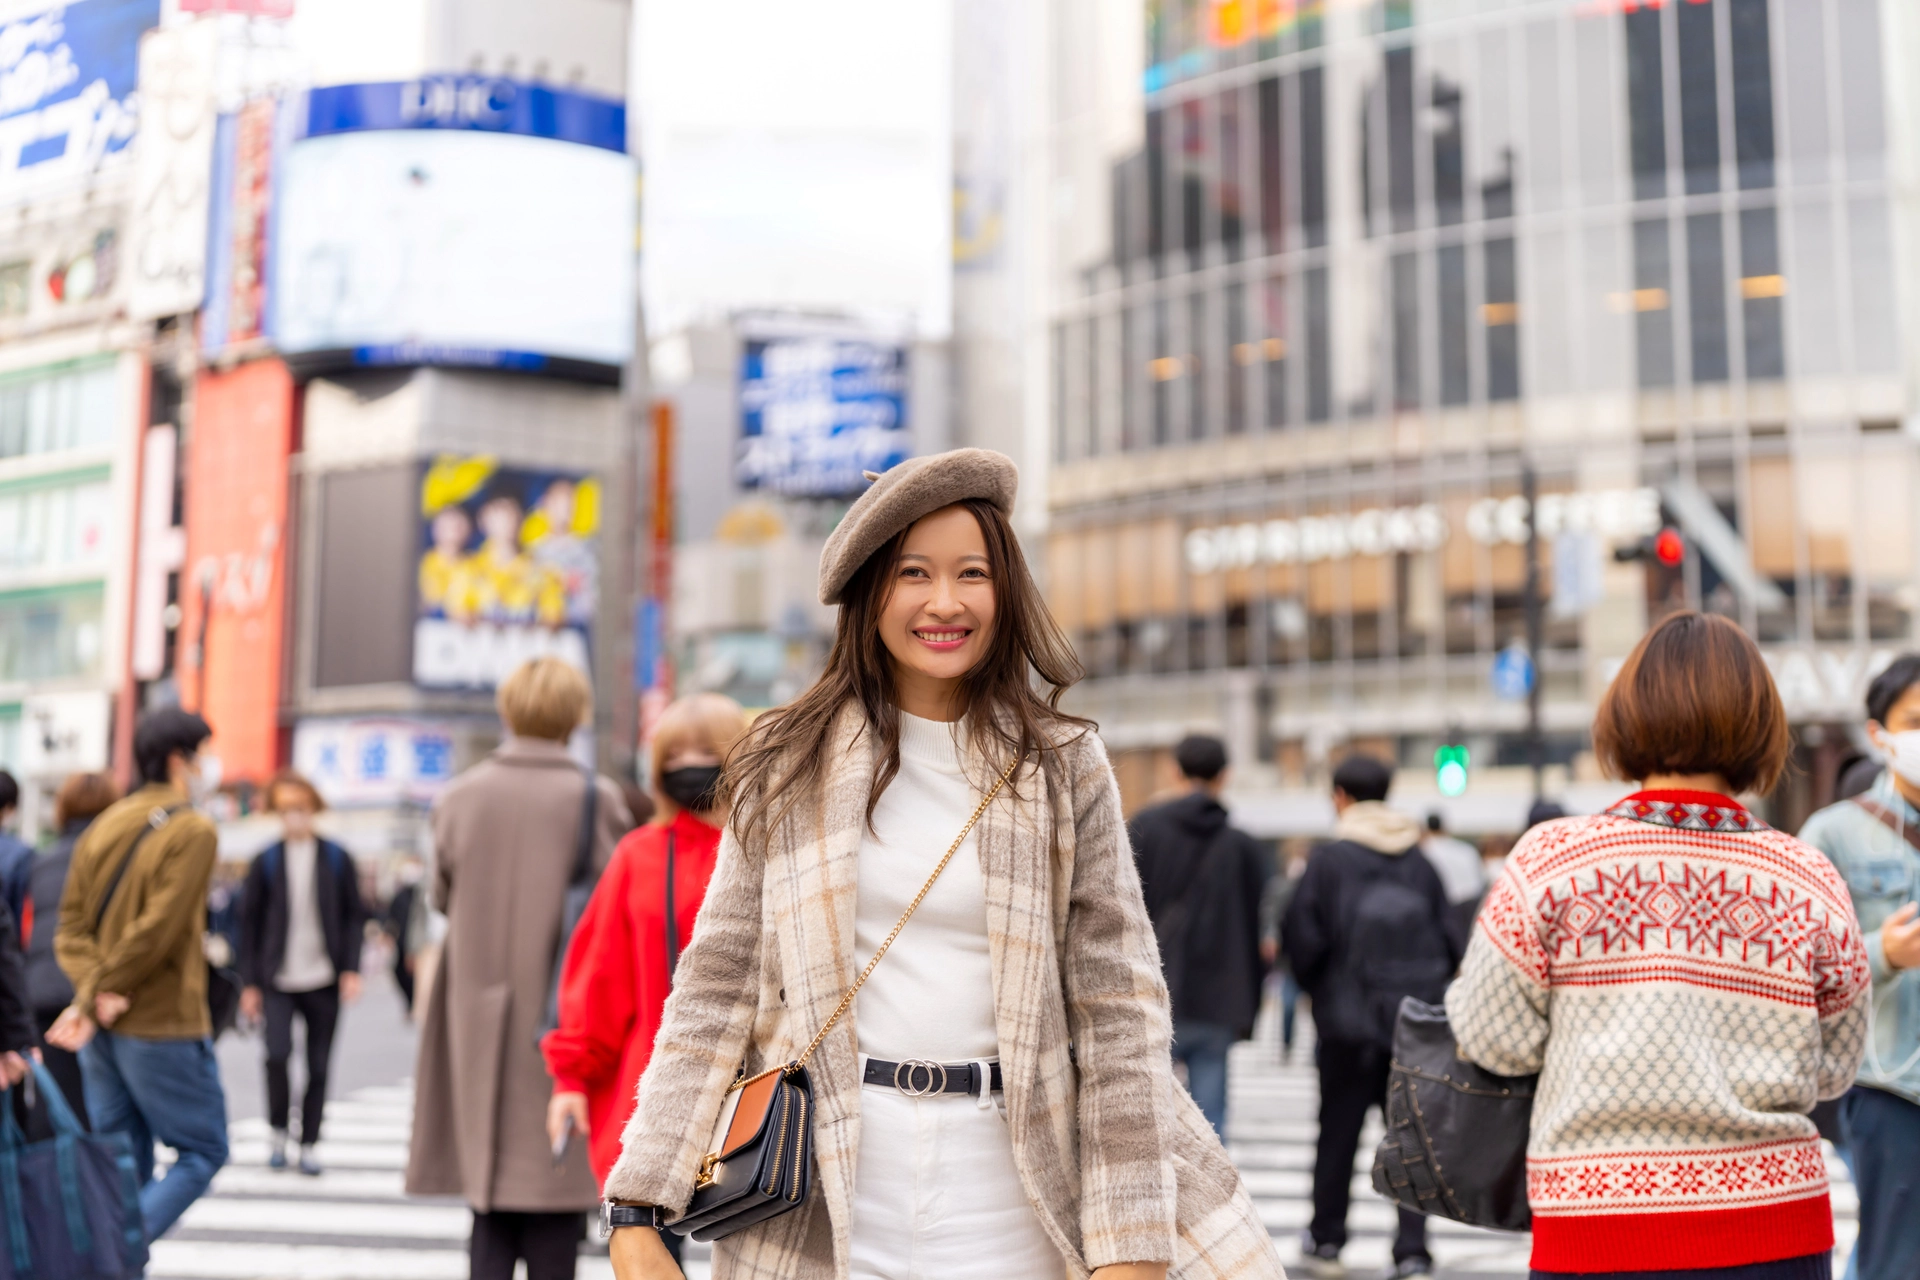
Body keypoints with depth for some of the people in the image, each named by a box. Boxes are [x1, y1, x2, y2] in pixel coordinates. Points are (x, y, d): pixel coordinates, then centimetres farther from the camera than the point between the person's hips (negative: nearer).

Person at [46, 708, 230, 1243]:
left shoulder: (102, 826, 11)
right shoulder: (193, 831, -12)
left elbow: (71, 925, 5)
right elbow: (157, 930, -18)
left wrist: (93, 990, -8)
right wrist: (94, 998, -10)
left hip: (103, 1028, 7)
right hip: (164, 1026, -7)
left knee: (124, 1163, 13)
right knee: (202, 1152, 3)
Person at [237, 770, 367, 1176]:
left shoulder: (337, 859, 5)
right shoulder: (266, 861, 4)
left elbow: (354, 915, 7)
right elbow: (250, 922, 6)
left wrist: (351, 969, -4)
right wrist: (250, 982, 2)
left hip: (324, 981, 1)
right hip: (278, 982, -1)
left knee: (318, 1066, 4)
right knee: (277, 1052, -18)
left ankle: (308, 1145, 17)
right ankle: (277, 1130, 5)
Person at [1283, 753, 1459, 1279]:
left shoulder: (1328, 860, -8)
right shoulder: (1420, 864, 1)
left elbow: (1302, 939, -9)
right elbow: (1451, 942, 2)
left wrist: (1319, 990, 9)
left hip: (1349, 1019, -2)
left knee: (1338, 1133, 11)